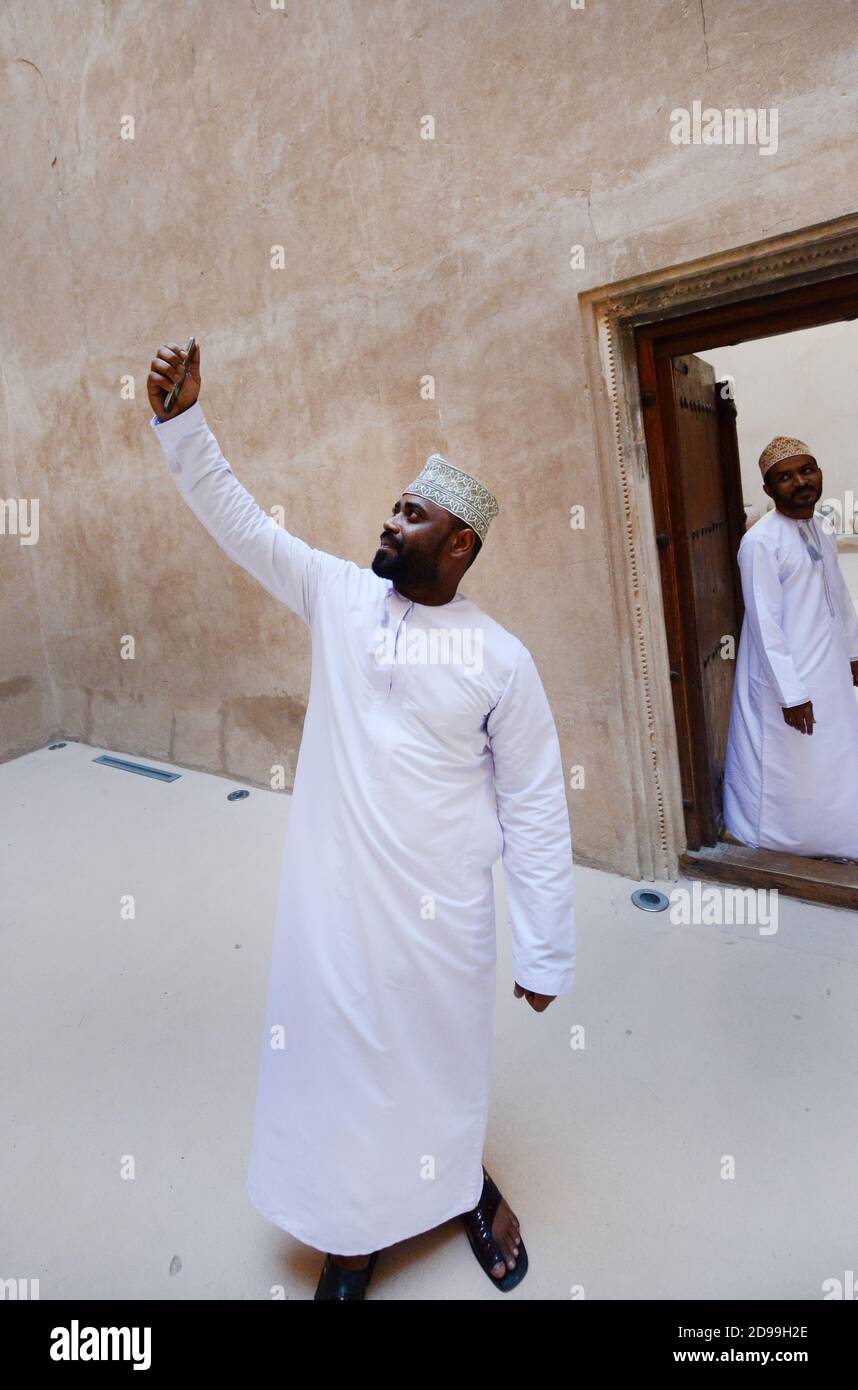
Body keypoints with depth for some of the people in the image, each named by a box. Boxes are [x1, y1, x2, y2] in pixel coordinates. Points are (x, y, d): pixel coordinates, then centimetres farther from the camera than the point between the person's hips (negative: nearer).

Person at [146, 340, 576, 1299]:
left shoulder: (500, 659, -10)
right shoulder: (339, 596, -1)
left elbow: (535, 808, -7)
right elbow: (237, 519, 1)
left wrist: (546, 954, -5)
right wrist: (180, 423, -11)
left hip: (440, 911, -2)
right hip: (327, 897, 3)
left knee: (446, 1058, 19)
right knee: (334, 1055, 18)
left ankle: (463, 1185, 52)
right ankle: (352, 1227, 45)